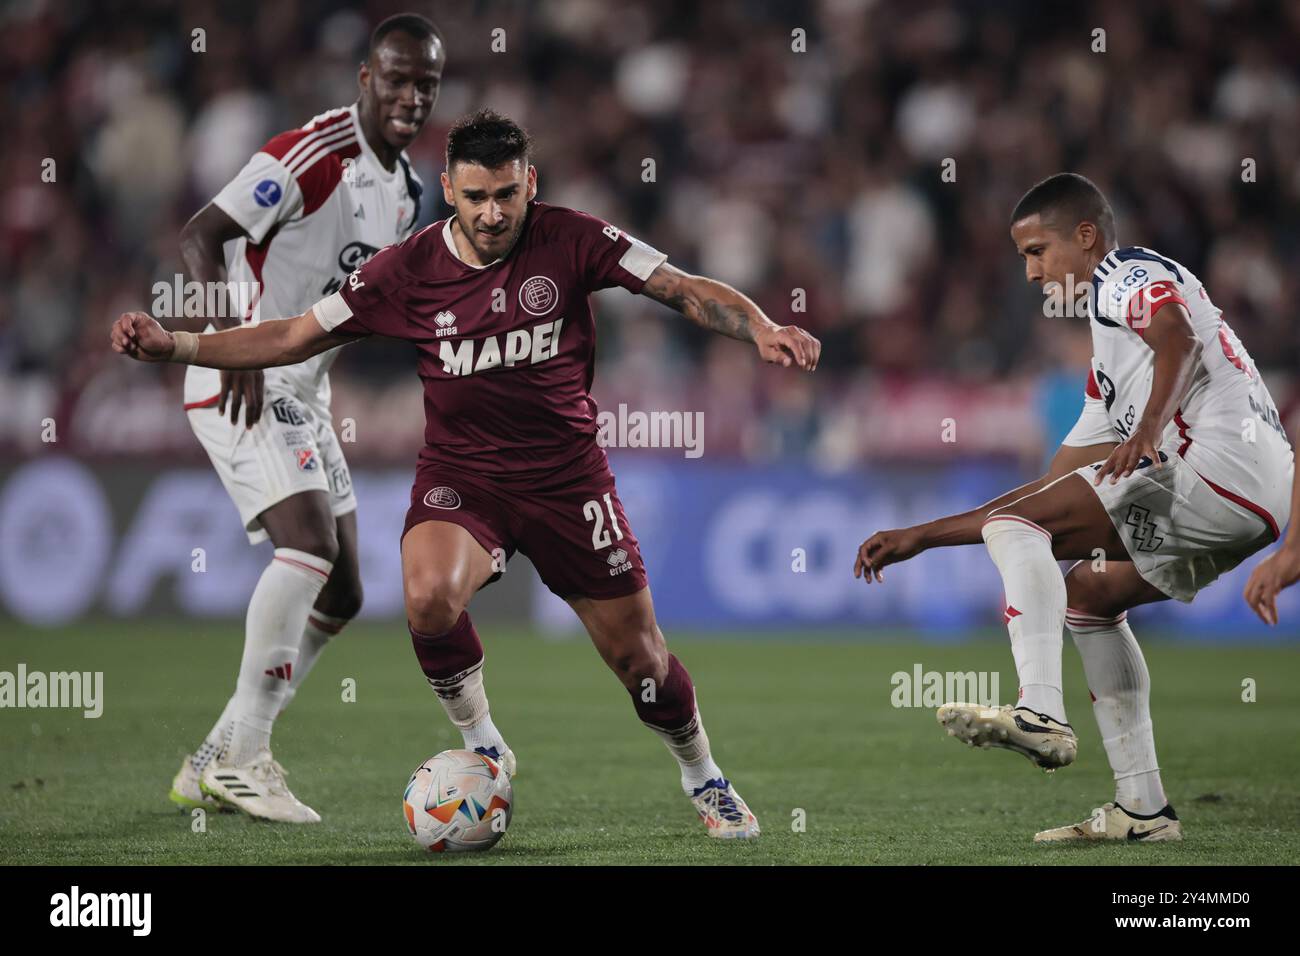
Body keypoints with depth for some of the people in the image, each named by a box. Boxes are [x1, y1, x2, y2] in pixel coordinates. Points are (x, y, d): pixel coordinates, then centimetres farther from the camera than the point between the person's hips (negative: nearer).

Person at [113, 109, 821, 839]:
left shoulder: (570, 240, -10)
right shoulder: (408, 270, -8)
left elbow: (688, 290, -11)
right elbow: (294, 338, -3)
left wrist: (763, 331, -31)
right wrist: (172, 346, -12)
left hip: (567, 472, 0)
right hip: (462, 474, 0)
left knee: (637, 654, 4)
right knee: (430, 599, -31)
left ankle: (704, 780, 34)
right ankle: (483, 749, -5)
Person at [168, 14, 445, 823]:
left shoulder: (405, 187, 12)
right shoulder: (313, 155, -16)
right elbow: (201, 235, -24)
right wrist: (235, 344, -34)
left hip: (303, 394, 9)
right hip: (241, 386, -9)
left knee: (340, 596, 7)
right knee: (311, 543, -24)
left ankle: (212, 766, 14)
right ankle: (244, 761, -18)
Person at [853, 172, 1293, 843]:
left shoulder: (1127, 273, 6)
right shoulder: (1106, 373, 33)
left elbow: (1178, 336, -18)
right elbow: (1054, 493, 33)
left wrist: (1150, 428, -29)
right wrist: (920, 537, 31)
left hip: (1219, 461, -10)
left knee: (1013, 525, -8)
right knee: (1088, 593, 23)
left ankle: (1040, 714, -25)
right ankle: (1142, 809, 15)